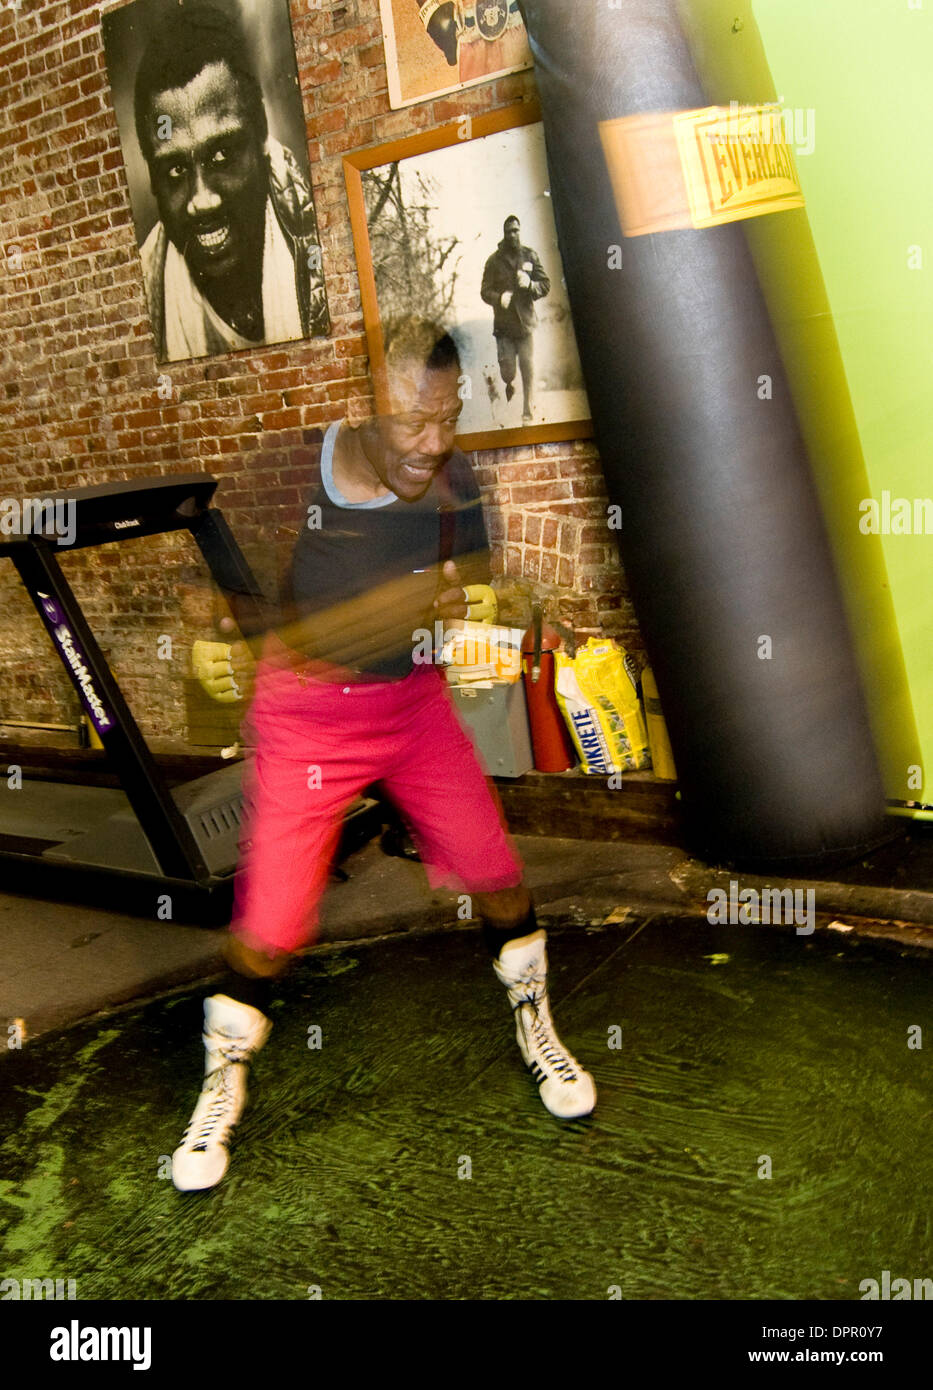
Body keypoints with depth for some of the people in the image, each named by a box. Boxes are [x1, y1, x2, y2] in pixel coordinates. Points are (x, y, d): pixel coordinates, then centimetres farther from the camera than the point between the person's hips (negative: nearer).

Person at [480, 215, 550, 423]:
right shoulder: (494, 260, 2)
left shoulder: (530, 256, 6)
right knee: (507, 372, -2)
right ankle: (509, 384, 35)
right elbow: (485, 291, 1)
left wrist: (530, 285, -15)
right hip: (504, 324, -1)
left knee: (528, 371, -3)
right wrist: (499, 297, -20)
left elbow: (546, 285, 6)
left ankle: (528, 415, 6)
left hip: (525, 322, 1)